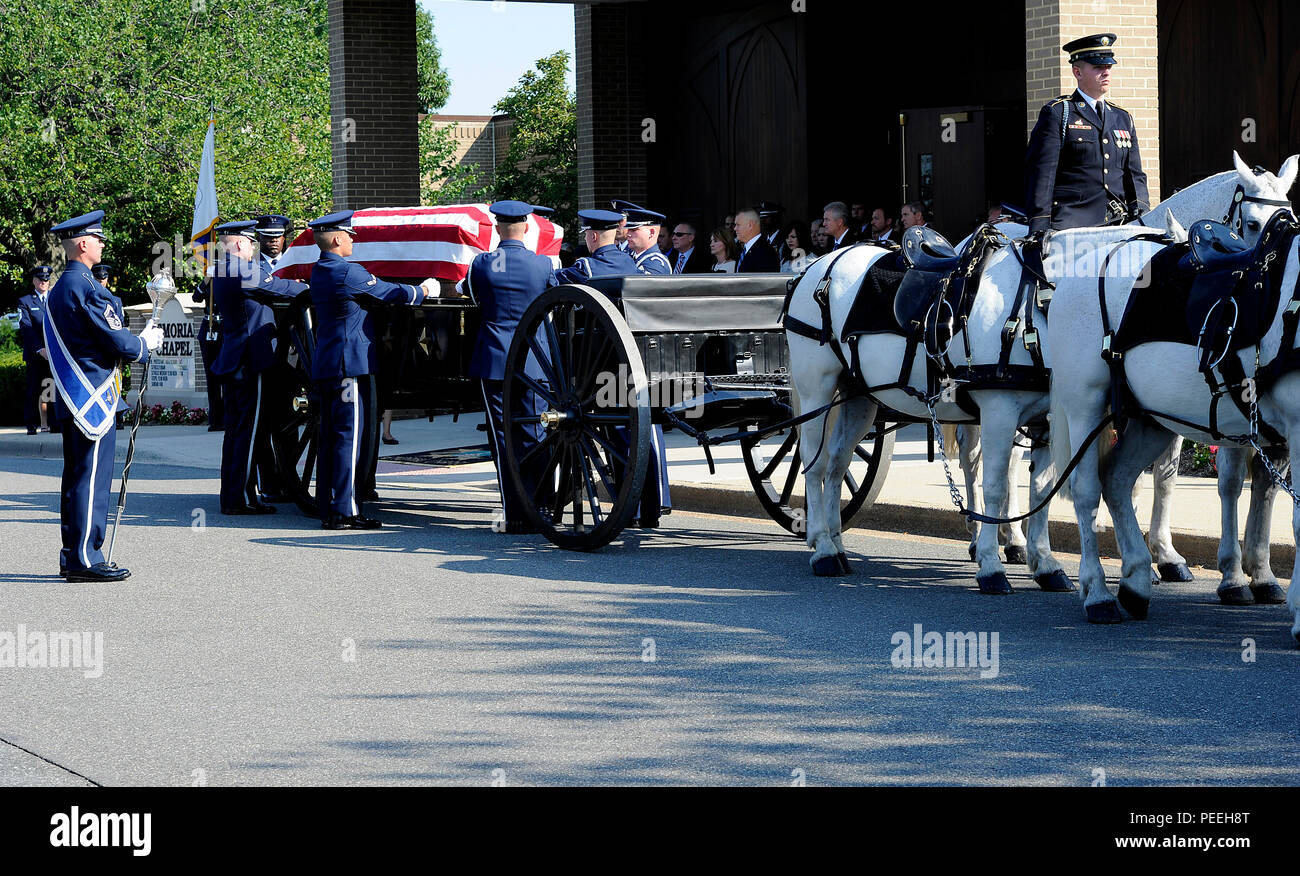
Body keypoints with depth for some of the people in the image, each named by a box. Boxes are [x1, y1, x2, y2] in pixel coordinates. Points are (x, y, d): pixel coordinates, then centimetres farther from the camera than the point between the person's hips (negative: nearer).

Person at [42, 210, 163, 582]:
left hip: (72, 396, 10)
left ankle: (72, 556, 15)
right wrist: (146, 343, 3)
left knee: (76, 477, 12)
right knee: (93, 477, -8)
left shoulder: (59, 289, 15)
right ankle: (86, 558, -8)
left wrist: (135, 341, 18)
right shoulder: (86, 287, -16)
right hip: (93, 397, -10)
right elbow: (116, 341, -16)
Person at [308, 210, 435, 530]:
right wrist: (424, 290, 12)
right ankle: (345, 511, -9)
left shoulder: (319, 272, 14)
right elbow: (392, 293, -6)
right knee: (349, 435, -8)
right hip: (350, 364, -9)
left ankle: (328, 509, 12)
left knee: (330, 438, 10)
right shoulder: (348, 273, -14)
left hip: (325, 366, 9)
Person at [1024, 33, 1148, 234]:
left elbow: (1135, 175, 23)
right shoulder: (1057, 114, 4)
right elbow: (1040, 171, -2)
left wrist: (1142, 215, 6)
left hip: (1118, 223, 5)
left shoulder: (1123, 118, 22)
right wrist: (1039, 228, -11)